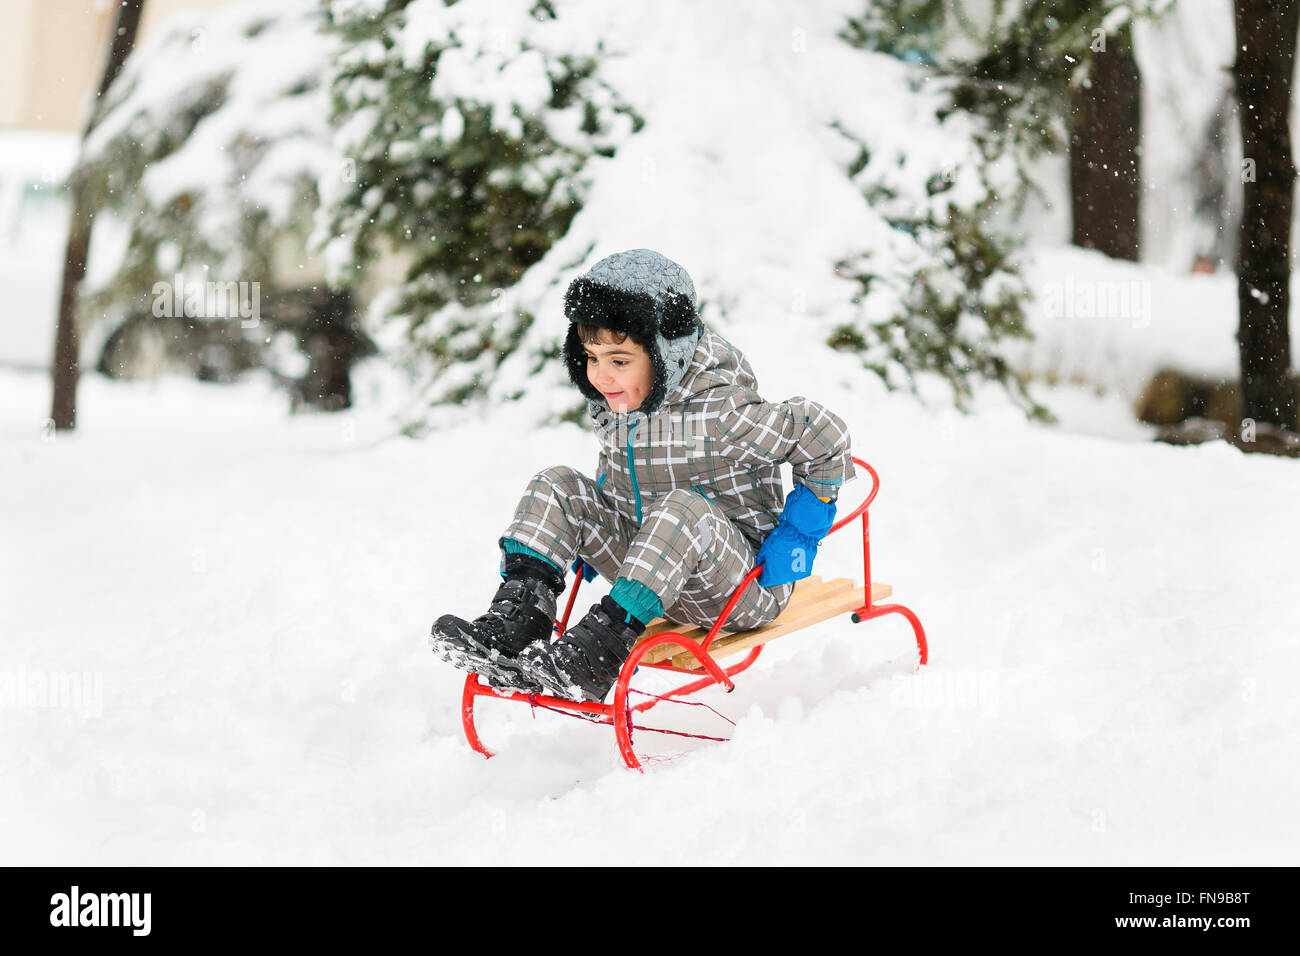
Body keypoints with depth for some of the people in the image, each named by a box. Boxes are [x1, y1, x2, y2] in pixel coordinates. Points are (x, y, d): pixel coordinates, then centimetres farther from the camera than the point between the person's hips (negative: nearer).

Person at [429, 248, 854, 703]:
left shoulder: (719, 415, -23)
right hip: (661, 582, 7)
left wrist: (797, 536, -14)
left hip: (745, 587, -7)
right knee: (557, 487, -7)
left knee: (683, 507, -37)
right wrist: (596, 530, 10)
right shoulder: (610, 408, -1)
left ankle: (593, 656, -45)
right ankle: (517, 619, -25)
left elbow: (825, 436, -15)